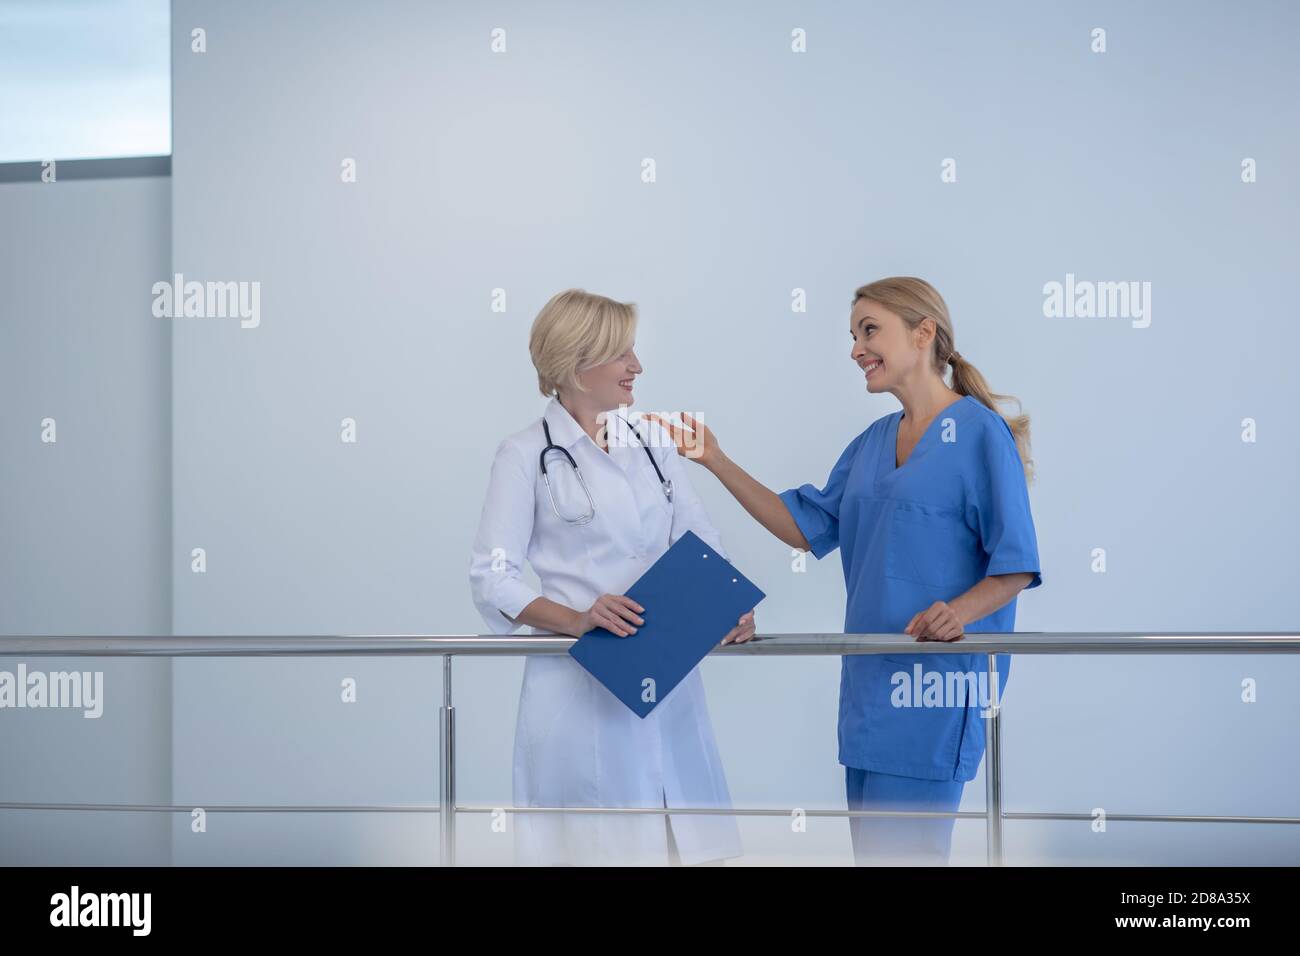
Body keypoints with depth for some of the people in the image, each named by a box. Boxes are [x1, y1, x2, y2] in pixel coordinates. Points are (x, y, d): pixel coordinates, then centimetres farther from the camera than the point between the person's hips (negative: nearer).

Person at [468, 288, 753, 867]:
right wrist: (575, 619, -22)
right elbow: (493, 578, -7)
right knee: (592, 847, -1)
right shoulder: (526, 455, -2)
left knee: (691, 843, 3)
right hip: (579, 689, -4)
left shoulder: (653, 446, 13)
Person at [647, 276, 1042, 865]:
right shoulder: (873, 442, 16)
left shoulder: (980, 432, -7)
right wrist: (716, 462, 10)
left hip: (938, 676, -8)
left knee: (900, 850, -10)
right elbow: (804, 527, 16)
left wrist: (959, 610, -27)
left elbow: (1017, 564, -9)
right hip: (870, 675, 8)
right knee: (869, 849, 10)